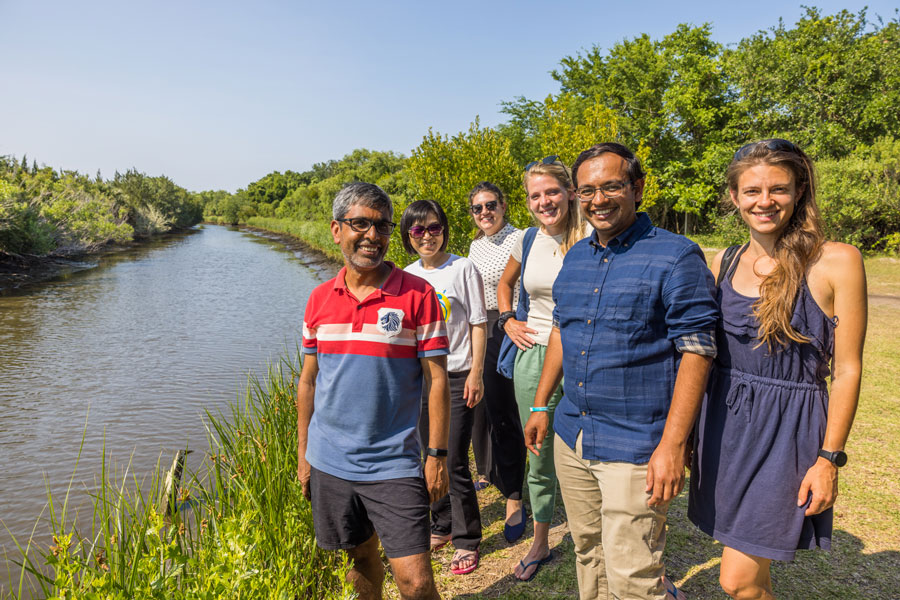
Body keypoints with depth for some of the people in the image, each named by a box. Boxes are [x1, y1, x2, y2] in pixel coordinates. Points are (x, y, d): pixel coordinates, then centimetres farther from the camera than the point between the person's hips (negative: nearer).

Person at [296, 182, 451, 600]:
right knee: (360, 557, 20)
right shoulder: (319, 299, 3)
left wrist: (437, 454, -8)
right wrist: (302, 453, 12)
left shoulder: (417, 294, -8)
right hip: (329, 463, 4)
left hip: (393, 466, -3)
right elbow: (308, 381, 11)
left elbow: (436, 378, -6)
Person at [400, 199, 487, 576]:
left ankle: (466, 540, 14)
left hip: (457, 375, -5)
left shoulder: (463, 269, -6)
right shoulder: (407, 276, 8)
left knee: (454, 461, -4)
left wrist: (475, 373, -11)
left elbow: (478, 324, -5)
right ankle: (442, 527, 34)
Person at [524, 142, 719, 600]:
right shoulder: (575, 257, 9)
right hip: (571, 437, 6)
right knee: (587, 553, 20)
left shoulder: (676, 257, -12)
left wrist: (672, 445, -19)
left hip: (635, 446, -6)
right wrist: (541, 406, 17)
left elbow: (696, 350, -15)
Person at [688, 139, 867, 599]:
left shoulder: (835, 261, -10)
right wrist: (690, 434, 12)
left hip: (786, 429, -4)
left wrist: (829, 459, -9)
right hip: (723, 424, 5)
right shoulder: (724, 262, 4)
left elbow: (847, 371, -7)